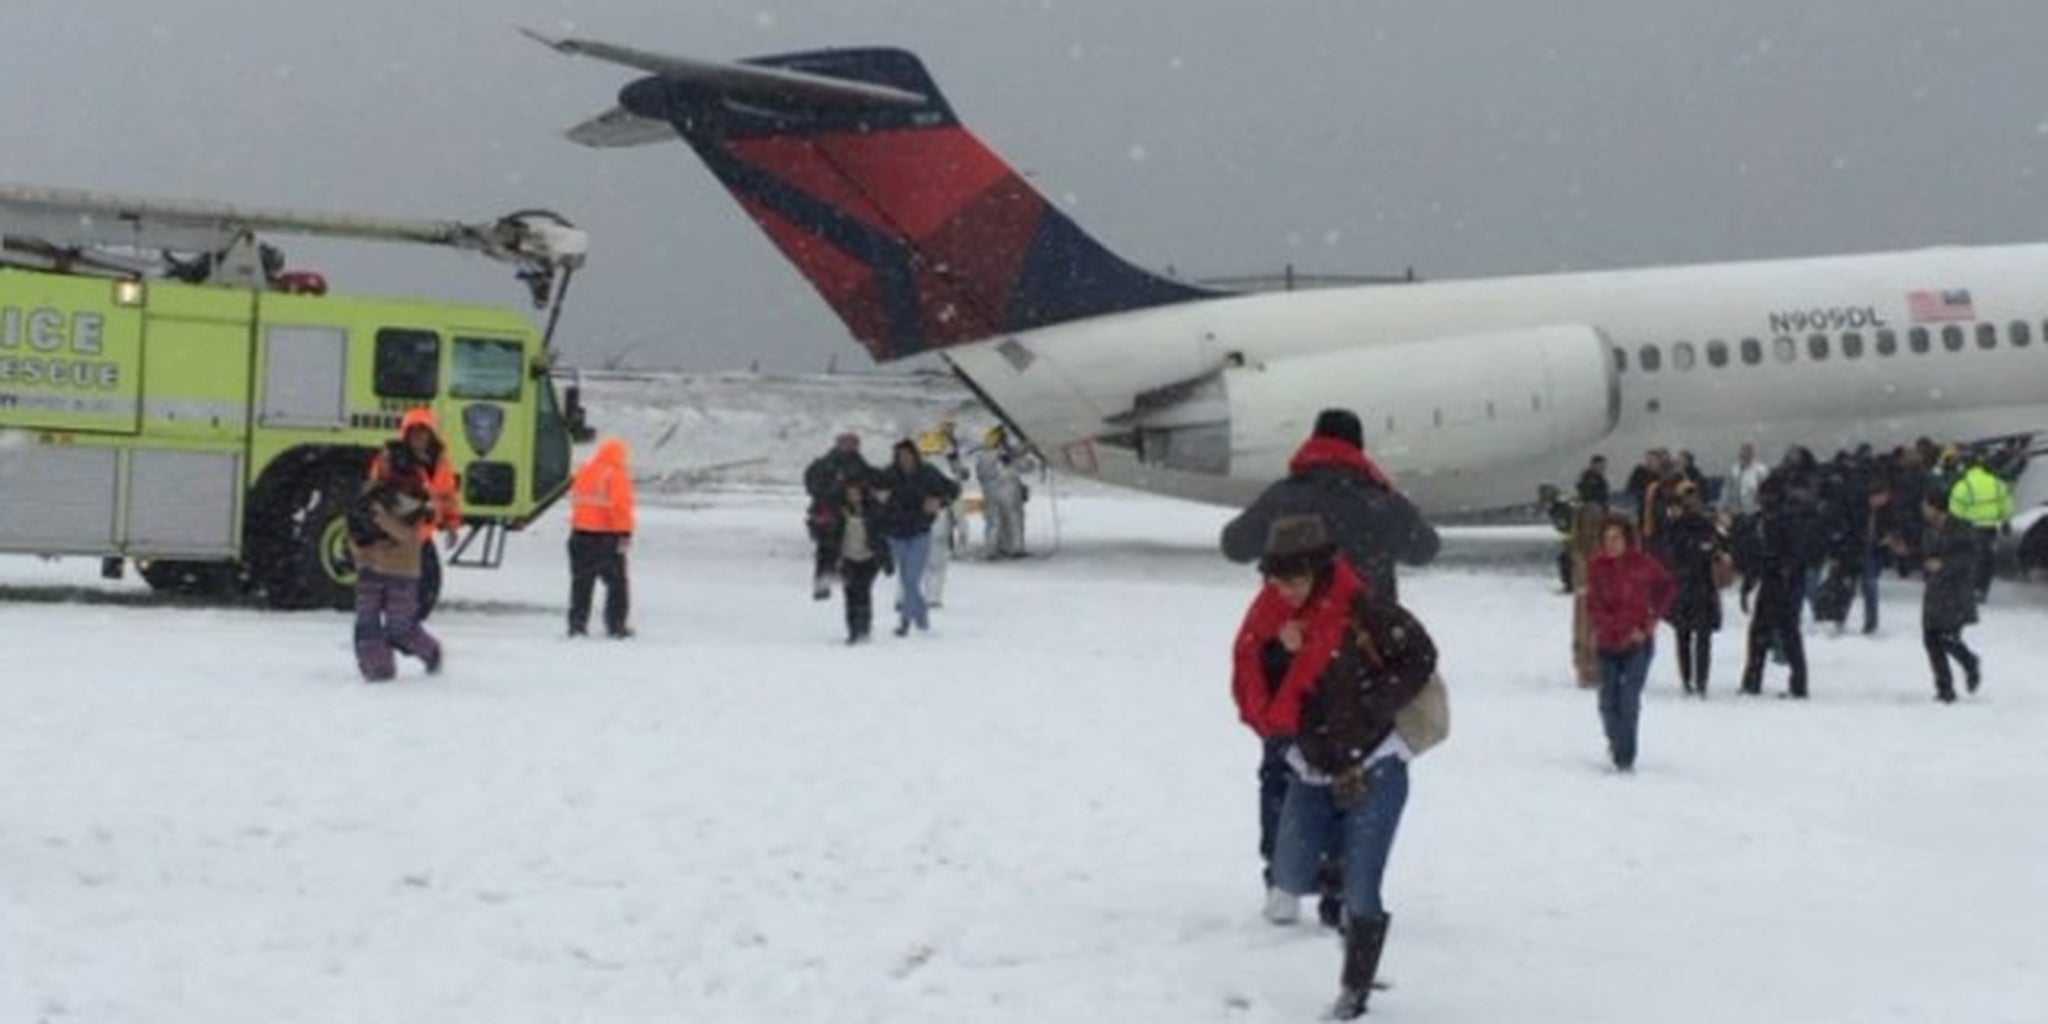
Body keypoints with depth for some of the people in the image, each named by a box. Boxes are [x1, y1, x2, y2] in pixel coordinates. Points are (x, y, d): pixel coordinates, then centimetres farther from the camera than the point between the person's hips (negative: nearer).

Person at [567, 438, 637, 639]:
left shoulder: (582, 472, 10)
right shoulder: (618, 476, -11)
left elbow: (575, 500, 16)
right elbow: (621, 506, -19)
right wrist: (625, 533, -19)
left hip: (580, 534, 6)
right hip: (607, 537, -6)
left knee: (581, 582, 12)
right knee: (616, 582, 3)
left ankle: (577, 623, 10)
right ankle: (615, 626, 1)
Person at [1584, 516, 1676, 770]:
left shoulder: (1643, 564, -5)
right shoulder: (1597, 568, -4)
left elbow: (1668, 587, 13)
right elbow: (1593, 608, -8)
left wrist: (1653, 619, 5)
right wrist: (1624, 628, -17)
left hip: (1639, 644, -2)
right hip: (1608, 643, 2)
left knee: (1629, 699, -12)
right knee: (1608, 701, 5)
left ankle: (1625, 757, -5)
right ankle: (1616, 740, 33)